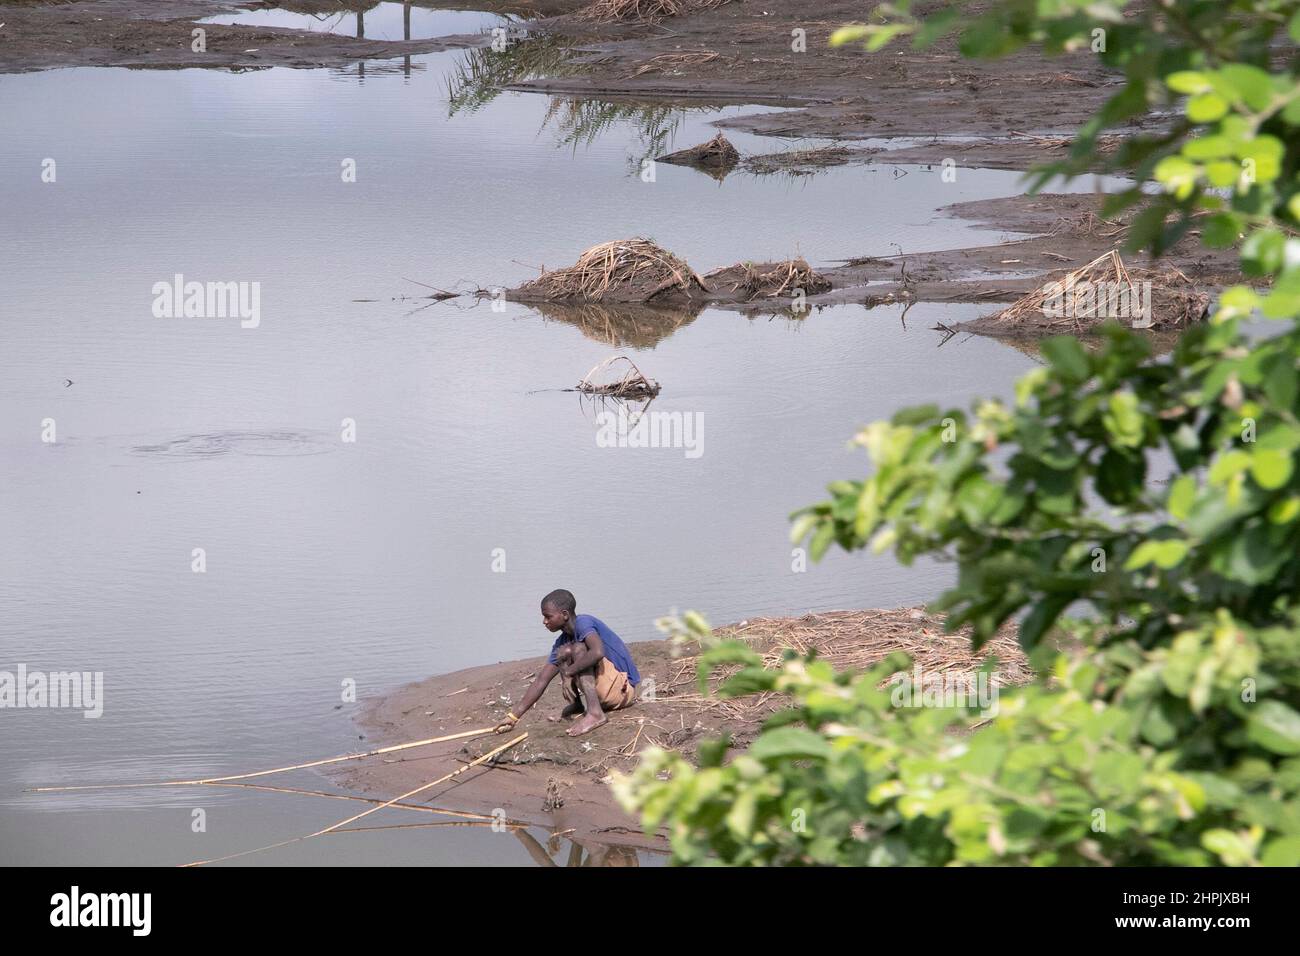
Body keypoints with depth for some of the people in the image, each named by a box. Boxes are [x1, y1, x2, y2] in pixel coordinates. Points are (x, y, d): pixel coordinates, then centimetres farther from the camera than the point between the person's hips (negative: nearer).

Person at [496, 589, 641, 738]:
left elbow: (598, 652, -37)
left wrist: (568, 673, -24)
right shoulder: (563, 642, 8)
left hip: (624, 688, -9)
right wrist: (514, 717, 3)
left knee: (578, 648, -23)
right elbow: (541, 681, 8)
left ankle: (595, 713, -32)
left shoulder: (583, 623, -17)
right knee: (563, 652, 6)